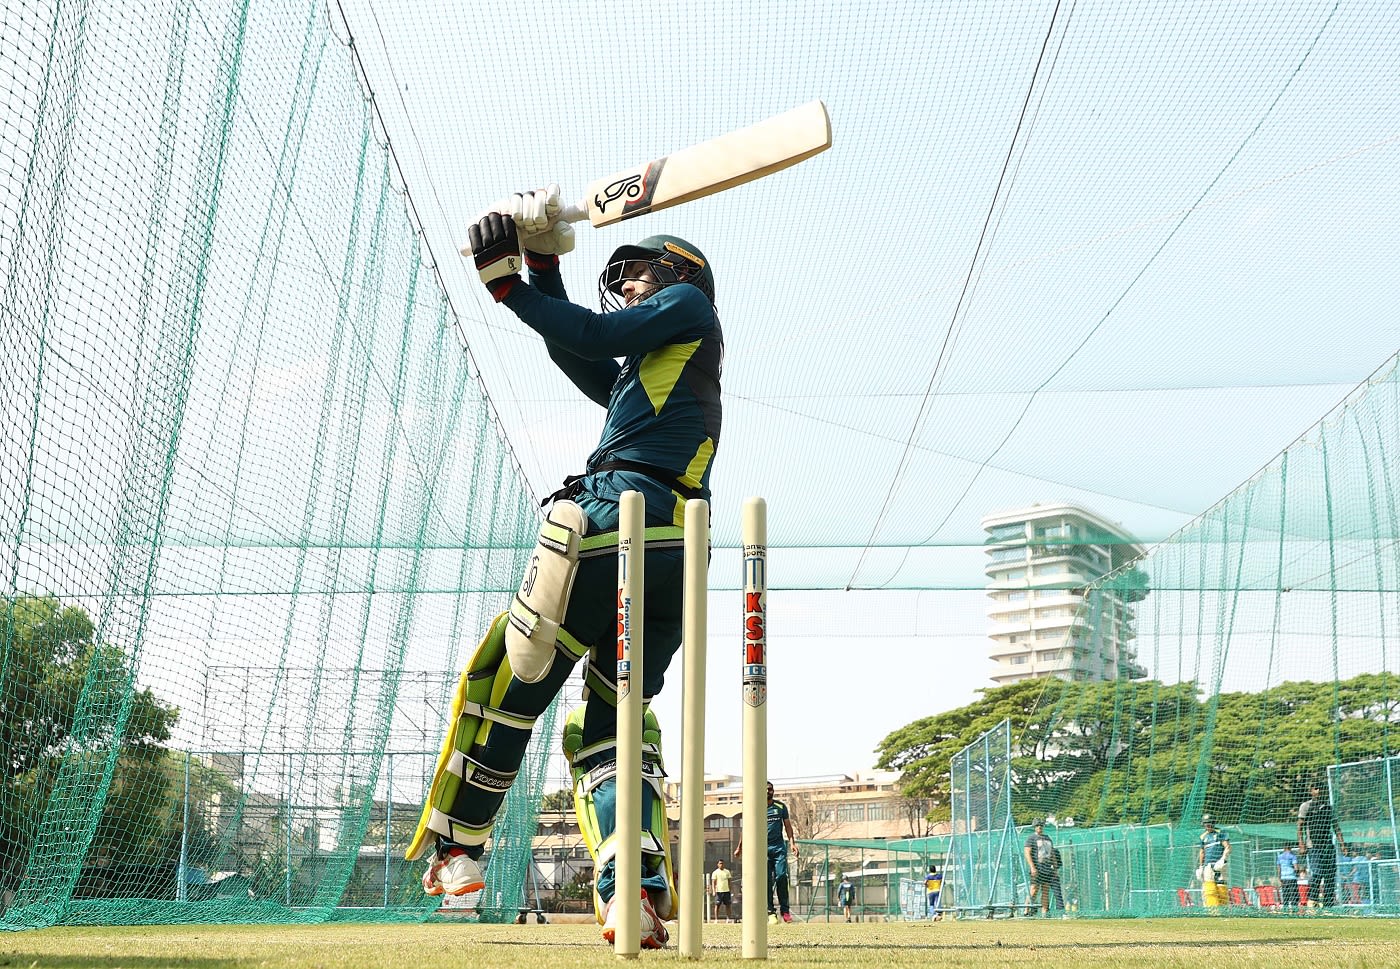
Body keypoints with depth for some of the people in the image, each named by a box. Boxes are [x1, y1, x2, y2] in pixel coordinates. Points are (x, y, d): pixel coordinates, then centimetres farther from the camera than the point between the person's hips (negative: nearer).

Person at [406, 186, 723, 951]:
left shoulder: (690, 304, 13)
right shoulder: (640, 374, 35)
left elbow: (593, 335, -1)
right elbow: (574, 353, 28)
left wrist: (506, 283, 4)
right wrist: (545, 266, 28)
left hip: (616, 517, -8)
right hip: (676, 550, 9)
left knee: (509, 681, 4)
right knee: (614, 719, 6)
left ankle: (455, 848, 13)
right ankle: (641, 890, -14)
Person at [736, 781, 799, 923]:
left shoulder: (781, 807, 9)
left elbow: (787, 826, 12)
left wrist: (792, 843, 1)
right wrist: (740, 847, 16)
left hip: (779, 847, 0)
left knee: (781, 876, -12)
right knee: (767, 881, -5)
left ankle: (785, 910, -5)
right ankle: (771, 912, -2)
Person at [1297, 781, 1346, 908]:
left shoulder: (1328, 805, 16)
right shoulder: (1306, 806, 3)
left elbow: (1335, 825, 18)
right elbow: (1300, 827, 0)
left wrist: (1341, 843, 9)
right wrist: (1301, 845, -10)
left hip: (1329, 845, 5)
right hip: (1313, 846, -4)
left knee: (1330, 874, 1)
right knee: (1316, 873, -14)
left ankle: (1329, 904, 6)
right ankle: (1312, 899, -4)